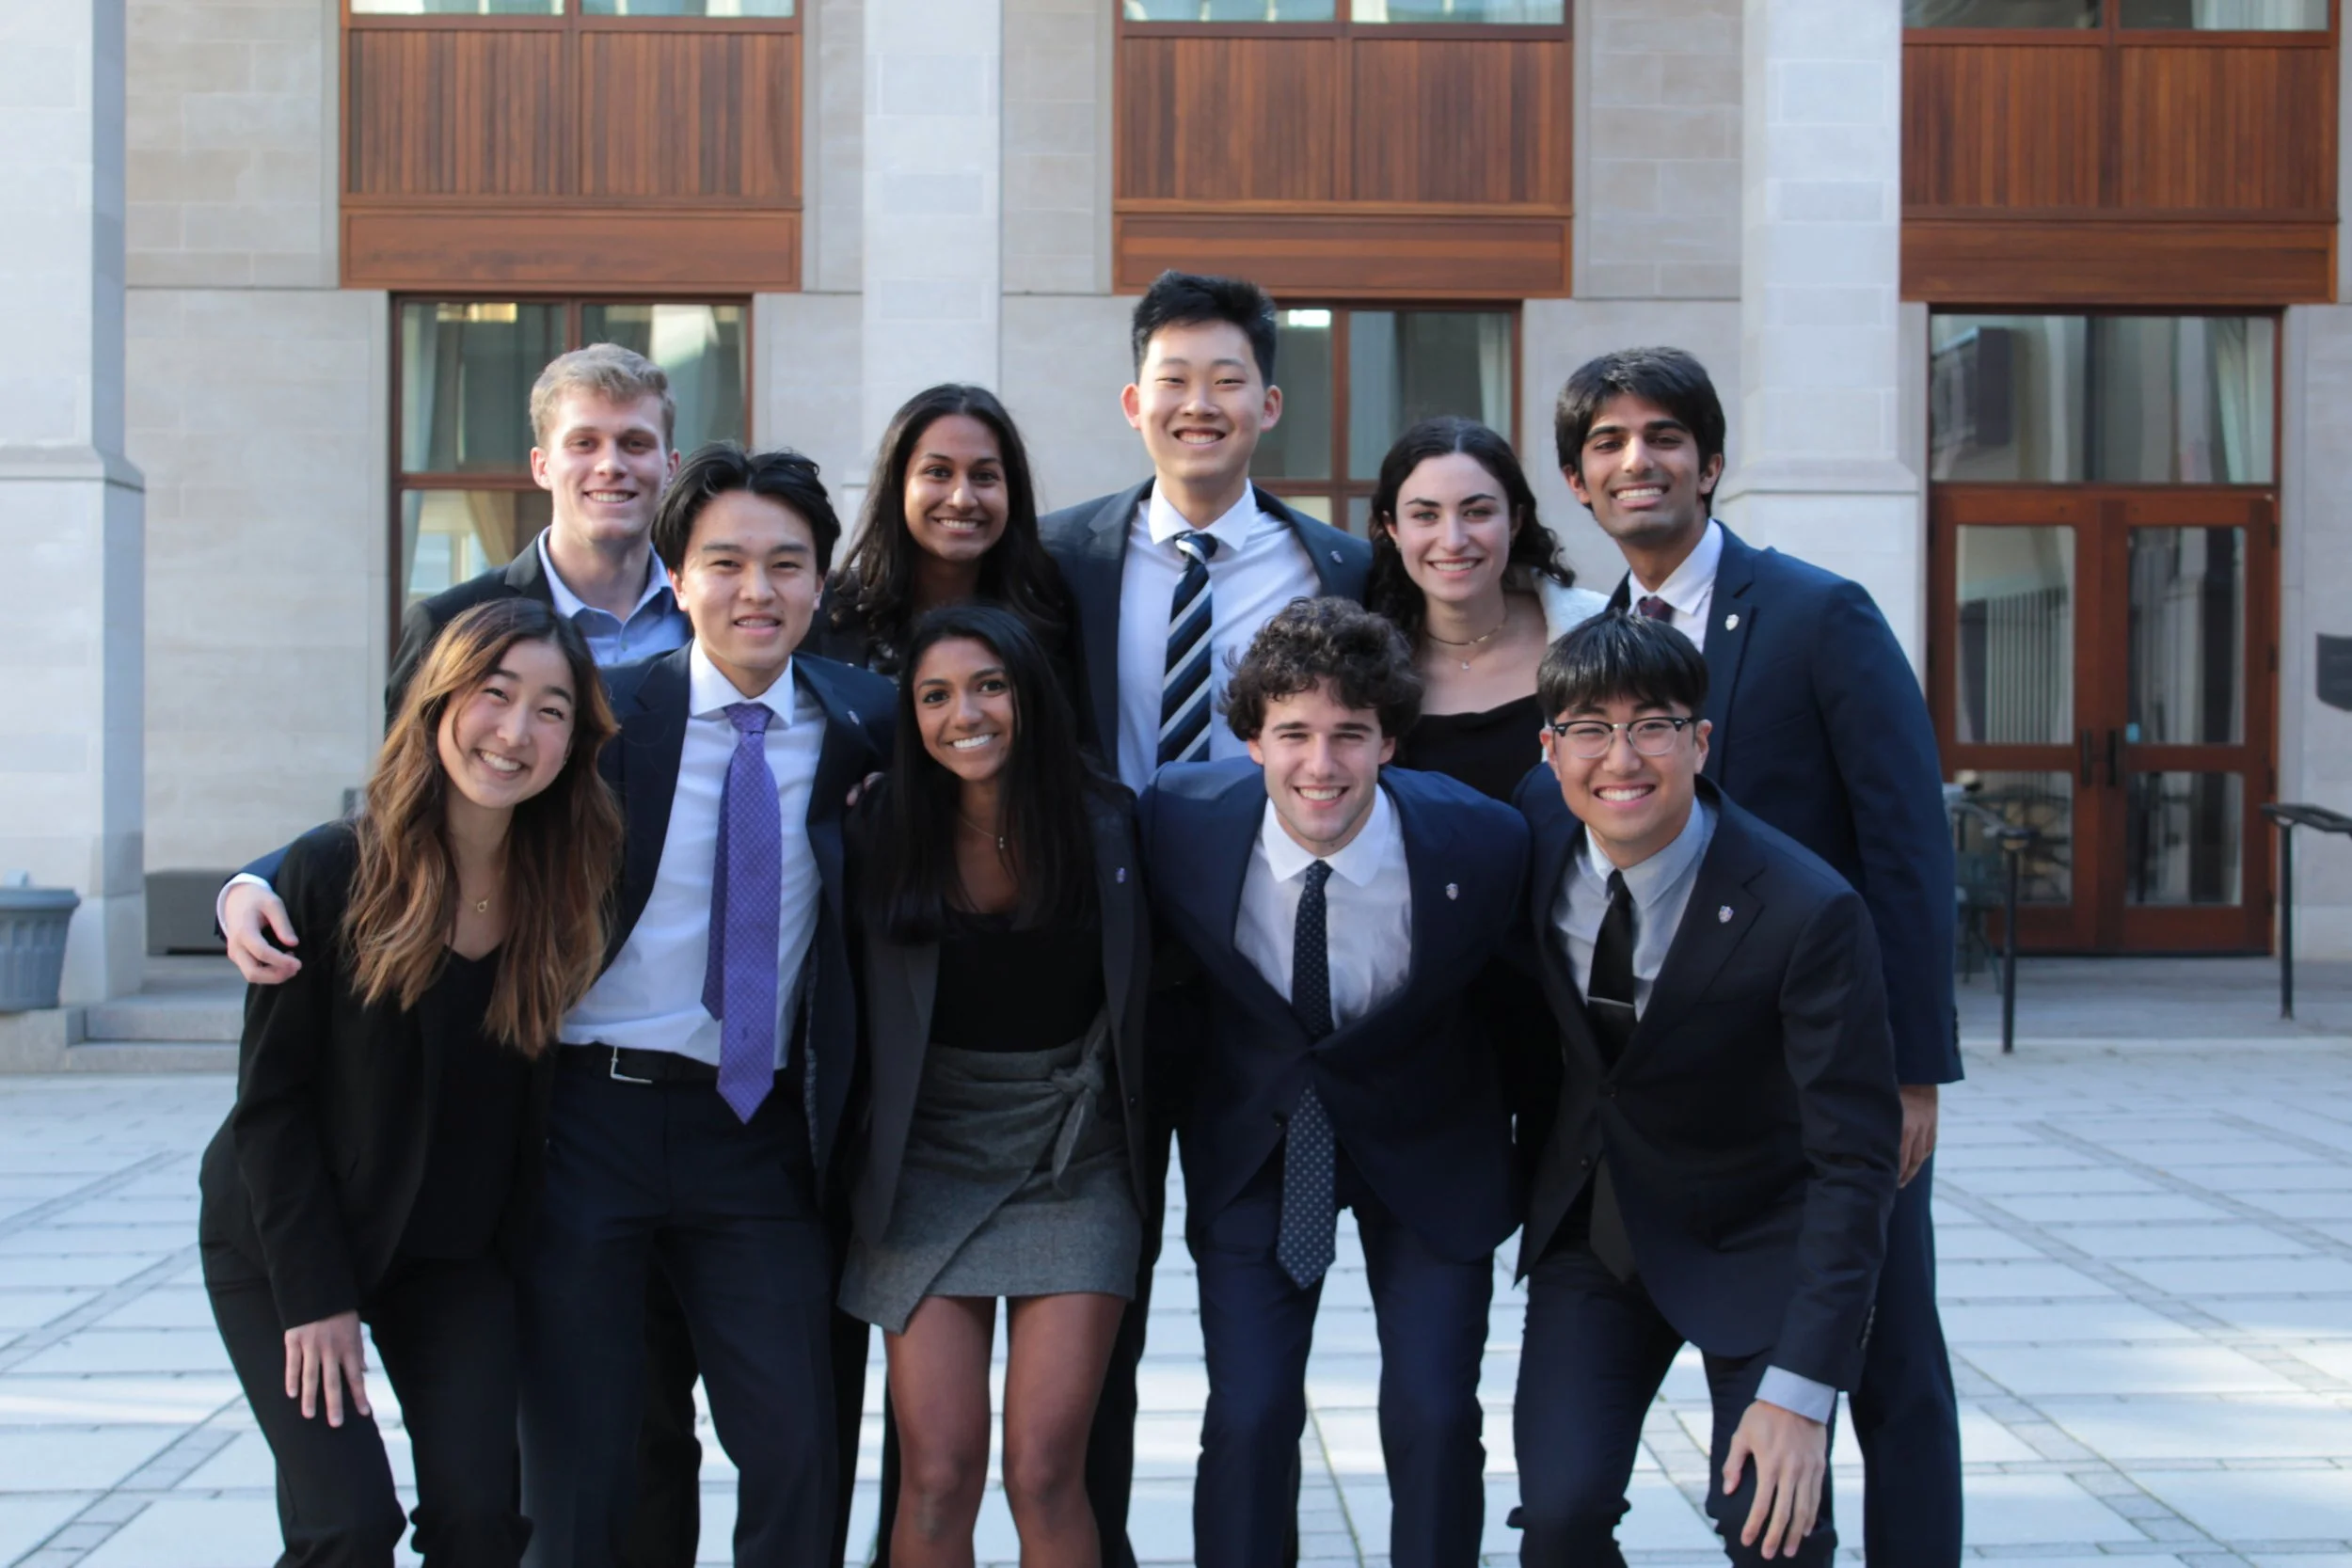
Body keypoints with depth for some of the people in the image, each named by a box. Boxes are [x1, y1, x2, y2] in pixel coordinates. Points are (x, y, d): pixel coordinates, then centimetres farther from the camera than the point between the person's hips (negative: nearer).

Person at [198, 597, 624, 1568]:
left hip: (455, 1254, 3)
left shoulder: (566, 886, -8)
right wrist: (316, 1296, -16)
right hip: (287, 1241, -3)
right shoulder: (333, 870, -18)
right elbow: (271, 1100, -13)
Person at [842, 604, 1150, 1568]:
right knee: (937, 1477, -5)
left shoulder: (1107, 826, -3)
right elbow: (852, 1013, 4)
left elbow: (1146, 990, 5)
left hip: (1075, 1159, 0)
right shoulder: (884, 838, -3)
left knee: (1046, 1473, -6)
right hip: (929, 1162, 0)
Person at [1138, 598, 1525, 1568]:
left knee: (1434, 1416, -6)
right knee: (1248, 1417, -6)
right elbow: (1155, 965, 1)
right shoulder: (1183, 817, -20)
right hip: (1252, 1147, 1)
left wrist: (1543, 1148, 4)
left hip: (1426, 1142, 0)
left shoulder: (1481, 843, -23)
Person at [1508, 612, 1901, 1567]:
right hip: (1592, 1225, 3)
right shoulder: (1536, 826, -11)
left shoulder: (1809, 912, -25)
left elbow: (1854, 1160, -22)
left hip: (1757, 1241, -3)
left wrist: (1801, 1388, -26)